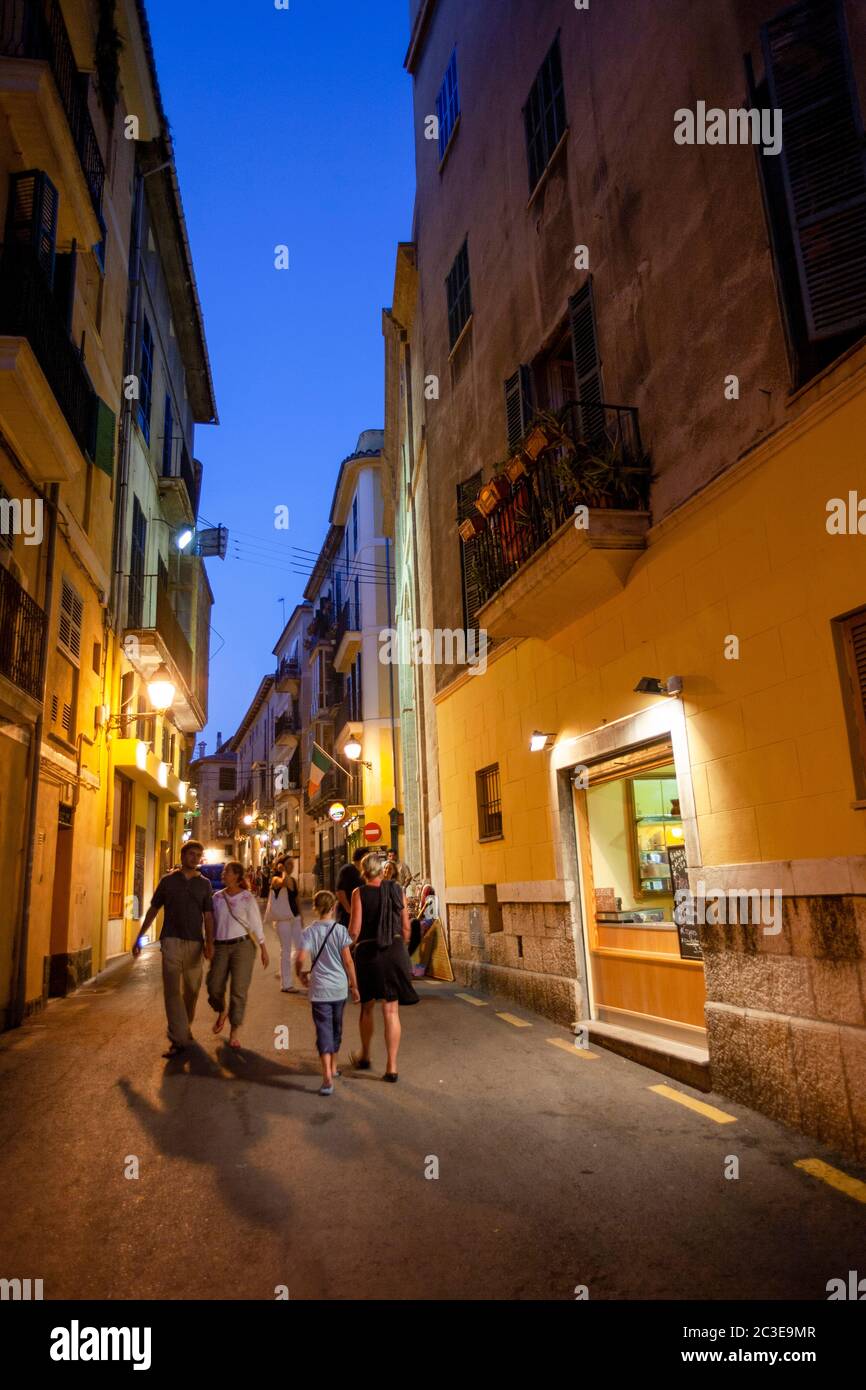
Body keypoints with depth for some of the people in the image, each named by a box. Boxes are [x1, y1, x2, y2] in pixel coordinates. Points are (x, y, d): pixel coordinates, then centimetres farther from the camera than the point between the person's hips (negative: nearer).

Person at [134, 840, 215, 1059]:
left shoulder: (204, 884, 7)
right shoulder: (168, 881, 5)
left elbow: (208, 916, 3)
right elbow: (153, 910, 11)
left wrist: (209, 942, -9)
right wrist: (139, 938, 8)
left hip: (194, 942, 2)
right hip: (171, 940, -2)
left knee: (192, 990, 10)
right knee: (172, 989, -10)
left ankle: (185, 1027, 32)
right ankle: (179, 1039, -10)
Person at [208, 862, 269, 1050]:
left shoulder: (247, 898, -4)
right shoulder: (217, 897, 6)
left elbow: (256, 925, -3)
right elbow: (212, 923, 12)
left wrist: (264, 949, -3)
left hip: (243, 945, -3)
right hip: (220, 947, 4)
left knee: (238, 990, -3)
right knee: (214, 987, 2)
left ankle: (235, 1031, 10)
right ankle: (222, 1012, 36)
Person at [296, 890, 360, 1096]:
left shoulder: (310, 931, -6)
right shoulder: (340, 930, -6)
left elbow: (302, 958, -15)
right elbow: (348, 961, -6)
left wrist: (301, 974, 6)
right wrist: (354, 986, 3)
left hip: (319, 989, -1)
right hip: (340, 987, 2)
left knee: (324, 1031, -2)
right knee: (336, 1027, 19)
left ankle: (327, 1077, -13)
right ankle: (333, 1067, 35)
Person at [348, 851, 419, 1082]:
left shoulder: (360, 893, -8)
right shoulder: (397, 890, 0)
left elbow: (354, 930, -12)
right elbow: (406, 927, 4)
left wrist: (352, 940, 9)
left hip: (368, 952, -2)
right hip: (395, 952, 2)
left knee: (367, 1007, 19)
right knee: (391, 1011, 6)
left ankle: (365, 1057, 34)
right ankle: (391, 1067, 6)